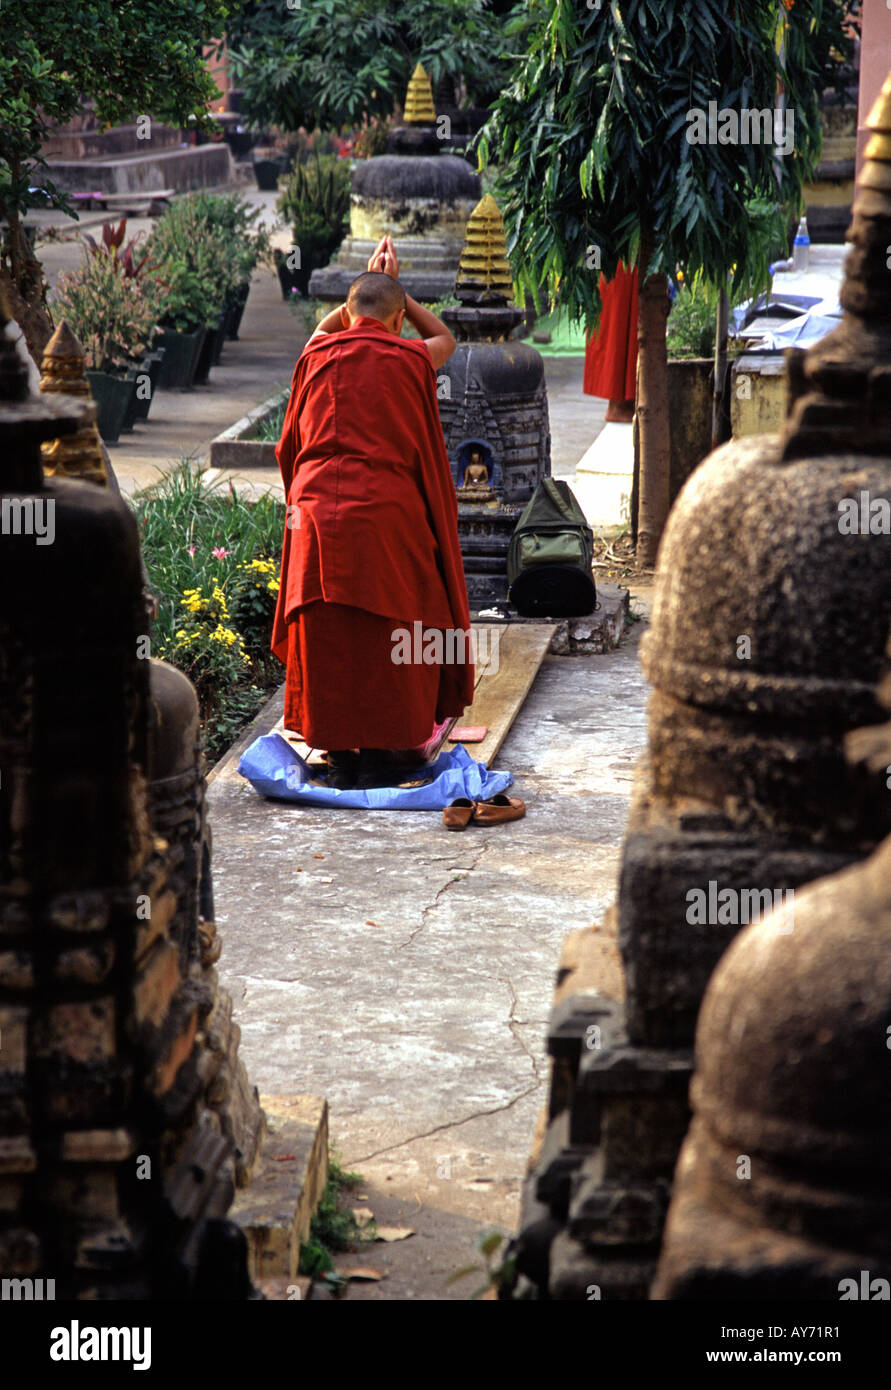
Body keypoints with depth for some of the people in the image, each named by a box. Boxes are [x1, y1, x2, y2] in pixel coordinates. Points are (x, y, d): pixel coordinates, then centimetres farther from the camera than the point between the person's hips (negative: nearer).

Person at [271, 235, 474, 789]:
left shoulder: (317, 355, 6)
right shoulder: (410, 359, 0)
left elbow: (327, 325, 32)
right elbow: (445, 337, 25)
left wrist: (368, 283, 35)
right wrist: (395, 288, 27)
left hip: (317, 510, 2)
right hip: (386, 515, -2)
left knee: (326, 638, 8)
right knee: (386, 635, 9)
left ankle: (340, 755, 11)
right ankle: (380, 752, 11)